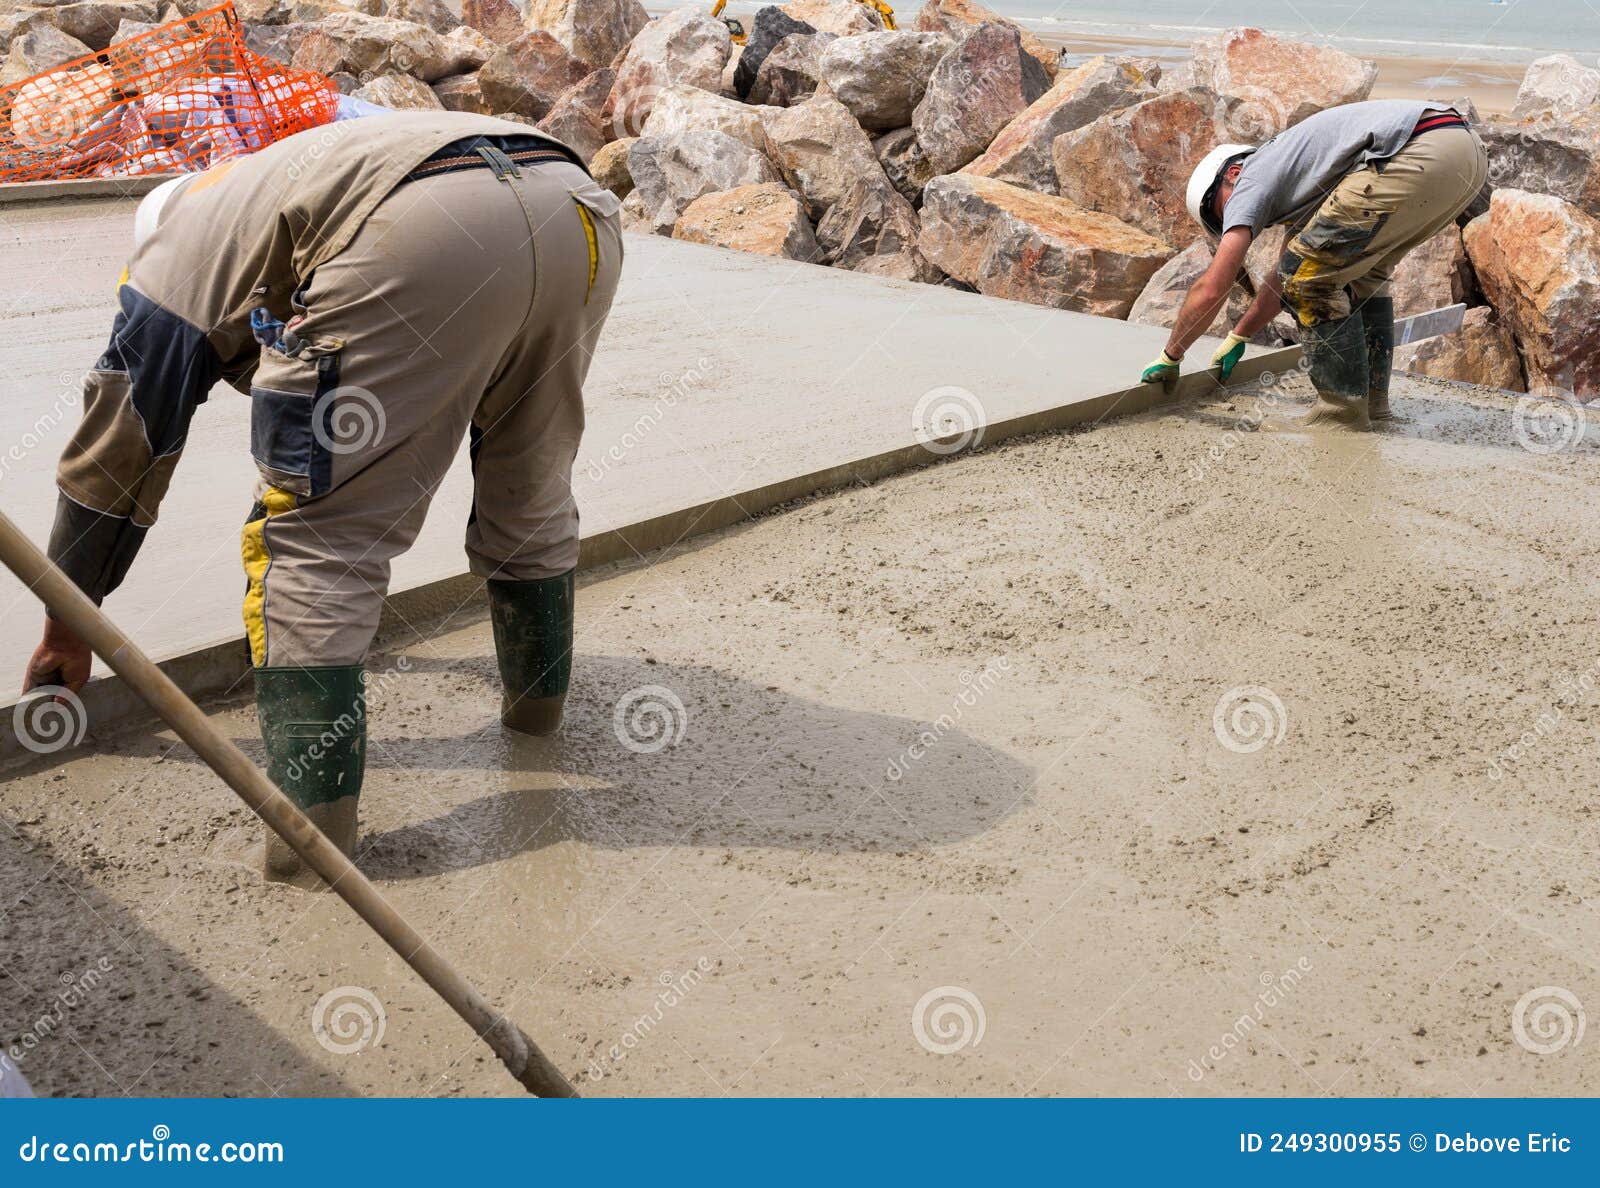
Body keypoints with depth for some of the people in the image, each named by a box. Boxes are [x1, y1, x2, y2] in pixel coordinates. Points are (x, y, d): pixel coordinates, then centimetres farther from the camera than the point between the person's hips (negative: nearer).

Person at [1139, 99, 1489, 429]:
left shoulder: (1252, 180, 9)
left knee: (1312, 271, 1)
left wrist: (1169, 357, 16)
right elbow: (1284, 277, 45)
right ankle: (1372, 399, 25)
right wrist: (1237, 338, 52)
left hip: (1421, 157, -10)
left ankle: (1344, 409, 5)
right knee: (1361, 268, 27)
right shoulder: (1293, 174, 35)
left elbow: (1212, 289, 5)